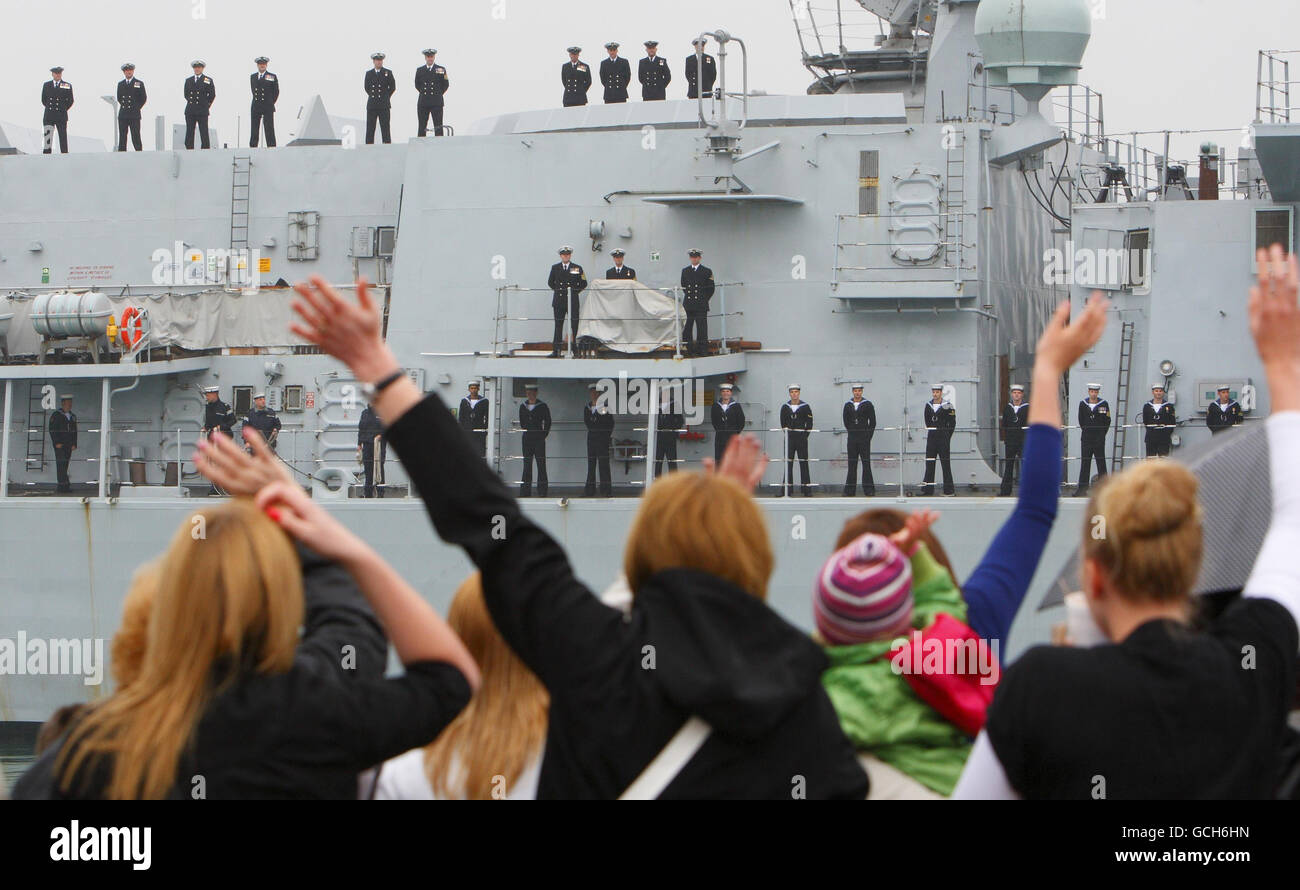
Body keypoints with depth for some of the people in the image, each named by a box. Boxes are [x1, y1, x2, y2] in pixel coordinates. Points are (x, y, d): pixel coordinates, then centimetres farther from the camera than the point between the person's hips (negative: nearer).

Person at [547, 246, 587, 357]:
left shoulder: (577, 268, 6)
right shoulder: (555, 268, 10)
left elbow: (583, 284, 11)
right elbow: (550, 282, 19)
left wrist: (575, 292, 5)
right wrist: (558, 290, 11)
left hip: (573, 301, -1)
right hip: (559, 301, 1)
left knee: (574, 325, -2)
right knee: (558, 325, 0)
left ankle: (574, 349, 2)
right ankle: (556, 350, -1)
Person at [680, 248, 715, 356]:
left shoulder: (707, 271, 5)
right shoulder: (685, 271, 14)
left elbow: (711, 289, 7)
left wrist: (704, 300, 4)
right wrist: (688, 297, 14)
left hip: (701, 306, -3)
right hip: (688, 306, 3)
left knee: (702, 329, -5)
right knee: (687, 328, 0)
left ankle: (703, 350, -3)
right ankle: (688, 350, 5)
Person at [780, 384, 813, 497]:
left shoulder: (805, 407, 1)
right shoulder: (785, 407, 7)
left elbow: (809, 424, 3)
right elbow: (783, 423, 12)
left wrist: (804, 436, -1)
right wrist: (787, 434, 6)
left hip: (801, 438, -2)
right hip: (789, 438, 2)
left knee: (804, 463, -3)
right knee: (788, 464, 1)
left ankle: (807, 490, -2)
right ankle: (787, 490, 4)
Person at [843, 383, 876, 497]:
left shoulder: (868, 405, 0)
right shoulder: (847, 405, 8)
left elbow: (873, 422, 1)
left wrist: (868, 435, -1)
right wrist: (852, 432, 10)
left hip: (864, 439, -3)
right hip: (852, 439, 3)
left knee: (866, 464, -4)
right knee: (852, 465, 3)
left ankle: (869, 489, -2)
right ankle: (849, 490, 6)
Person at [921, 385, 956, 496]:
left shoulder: (947, 405, -5)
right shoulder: (928, 405, 9)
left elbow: (952, 424, -1)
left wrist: (946, 438, 0)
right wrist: (931, 432, 13)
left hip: (943, 437, -5)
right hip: (931, 437, 5)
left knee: (945, 464, -4)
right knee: (929, 463, 4)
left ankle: (949, 490, -1)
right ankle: (928, 489, 9)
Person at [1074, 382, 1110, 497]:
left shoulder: (1104, 404, 0)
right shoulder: (1083, 404, 6)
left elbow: (1107, 421, 3)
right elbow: (1081, 420, 13)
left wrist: (1101, 435, 1)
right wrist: (1086, 431, 8)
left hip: (1099, 439, -2)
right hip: (1086, 439, 2)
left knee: (1101, 462, 0)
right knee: (1085, 462, 3)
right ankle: (1082, 488, 5)